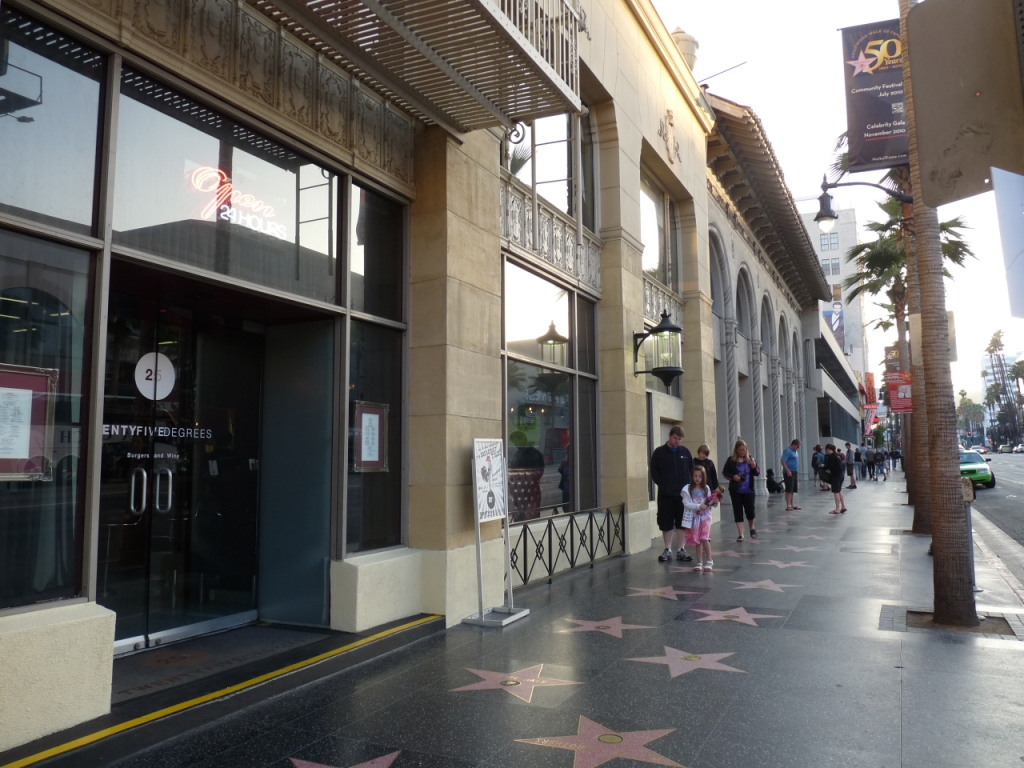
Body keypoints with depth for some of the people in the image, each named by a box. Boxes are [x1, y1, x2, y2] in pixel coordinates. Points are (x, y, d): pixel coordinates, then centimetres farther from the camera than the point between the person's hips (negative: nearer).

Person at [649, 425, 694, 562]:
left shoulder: (685, 451, 5)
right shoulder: (659, 452, -1)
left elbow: (691, 470, 11)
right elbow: (654, 472, 1)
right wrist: (662, 485, -5)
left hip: (683, 494, 2)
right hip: (665, 495, -2)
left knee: (683, 522, 6)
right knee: (666, 523, 3)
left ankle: (681, 550, 14)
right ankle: (667, 550, 12)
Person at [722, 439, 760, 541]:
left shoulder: (750, 459, 3)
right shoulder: (731, 460, -2)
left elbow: (757, 473, 4)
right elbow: (724, 472, 3)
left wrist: (754, 467, -16)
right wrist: (733, 476, -14)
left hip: (749, 490, 1)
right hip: (736, 490, -1)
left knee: (750, 510, 3)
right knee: (738, 511, 2)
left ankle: (751, 528, 32)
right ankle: (740, 534, 8)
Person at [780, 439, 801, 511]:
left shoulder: (795, 451, 15)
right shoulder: (787, 451, -12)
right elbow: (783, 462, -18)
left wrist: (797, 471, 21)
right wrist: (788, 471, -24)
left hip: (795, 472, 9)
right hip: (789, 472, -9)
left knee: (793, 489, 12)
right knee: (789, 489, -9)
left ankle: (792, 504, 18)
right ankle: (788, 505, -10)